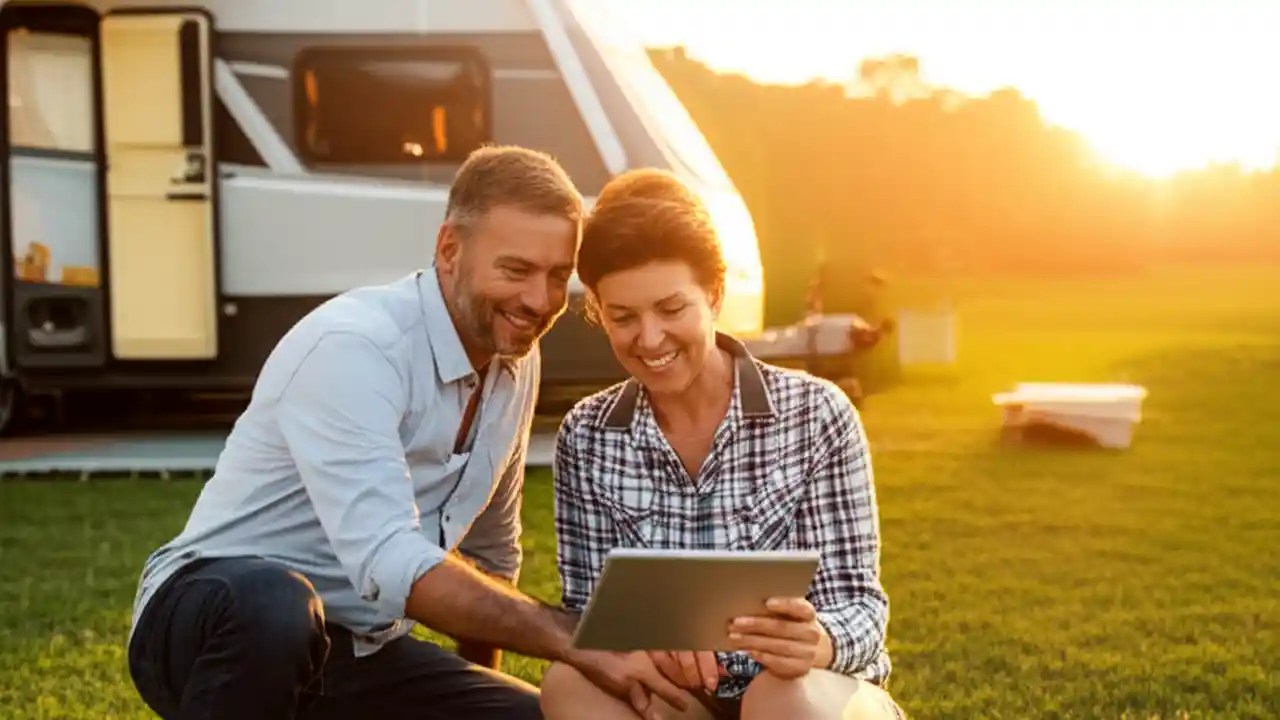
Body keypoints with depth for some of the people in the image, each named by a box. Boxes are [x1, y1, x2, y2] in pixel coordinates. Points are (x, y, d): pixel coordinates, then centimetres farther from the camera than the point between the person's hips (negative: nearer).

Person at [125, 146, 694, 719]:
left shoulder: (516, 360, 3)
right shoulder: (352, 347, -23)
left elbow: (491, 551, 17)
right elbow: (388, 564, -34)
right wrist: (571, 640, -35)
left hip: (359, 654, 7)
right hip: (213, 615, -6)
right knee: (275, 606, -40)